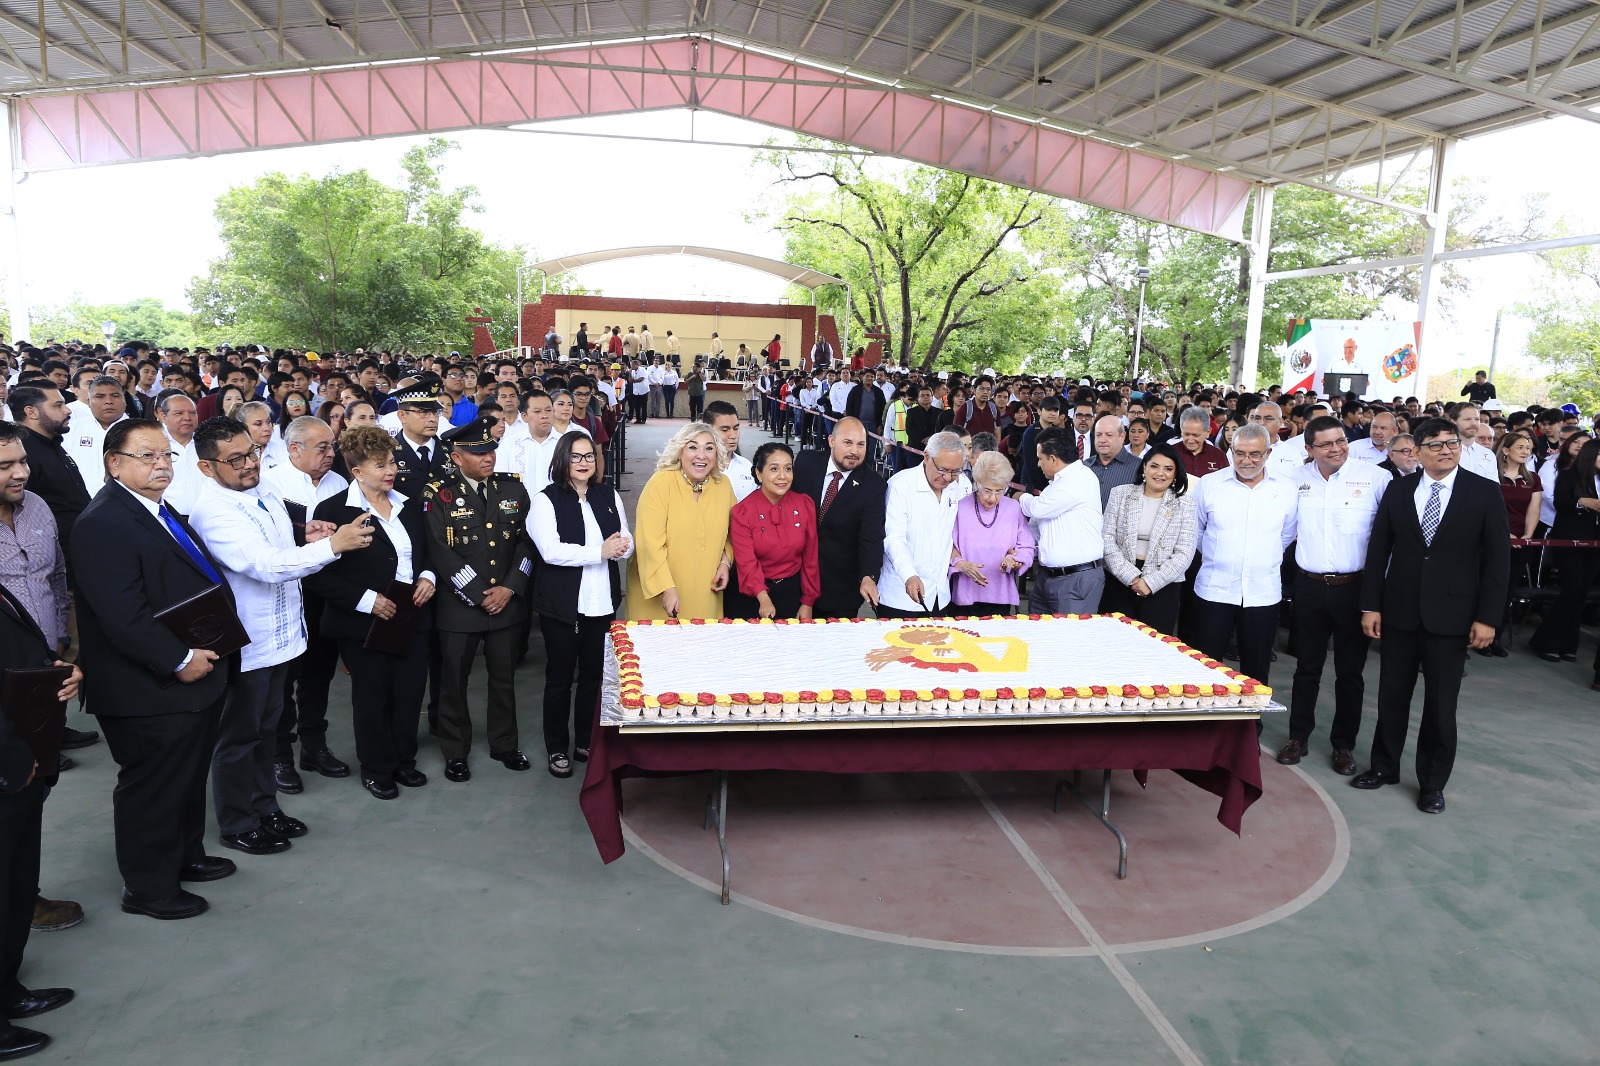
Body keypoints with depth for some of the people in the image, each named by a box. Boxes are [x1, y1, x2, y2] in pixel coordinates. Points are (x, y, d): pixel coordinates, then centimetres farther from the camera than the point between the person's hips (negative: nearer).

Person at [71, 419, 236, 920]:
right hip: (150, 692, -10)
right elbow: (122, 615, -27)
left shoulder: (162, 512, 11)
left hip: (197, 675, 10)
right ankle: (148, 888, 24)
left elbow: (205, 579, 18)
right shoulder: (103, 524, -20)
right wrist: (179, 660, -21)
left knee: (189, 778, 24)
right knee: (152, 789, 7)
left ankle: (186, 856, 42)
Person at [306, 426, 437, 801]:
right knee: (372, 698, 9)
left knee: (409, 693, 11)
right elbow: (318, 574, -14)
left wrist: (427, 577, -1)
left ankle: (404, 760, 30)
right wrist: (366, 600, -20)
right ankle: (376, 769, 27)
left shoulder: (409, 506, 8)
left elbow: (427, 551, 20)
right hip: (365, 624, -5)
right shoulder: (333, 510, -11)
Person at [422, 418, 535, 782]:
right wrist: (480, 595, -15)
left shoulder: (514, 487, 3)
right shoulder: (438, 495, -7)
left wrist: (509, 589, -9)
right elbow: (440, 553, -13)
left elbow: (526, 541, 2)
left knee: (504, 677, 14)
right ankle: (455, 751, 25)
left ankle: (505, 744, 30)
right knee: (455, 680, 9)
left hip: (508, 602, 3)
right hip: (459, 606, -3)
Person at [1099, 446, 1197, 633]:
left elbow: (1184, 553, -4)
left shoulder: (1184, 503, 1)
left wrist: (1151, 582, -12)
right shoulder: (1120, 494, 4)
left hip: (1162, 587, -1)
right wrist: (1130, 576, -11)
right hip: (1119, 581, 1)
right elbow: (1107, 538, -1)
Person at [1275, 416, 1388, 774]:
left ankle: (1344, 744, 24)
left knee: (1350, 671, 10)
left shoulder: (1376, 477, -9)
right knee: (1306, 667, 14)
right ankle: (1299, 737, 26)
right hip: (1309, 585, 3)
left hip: (1354, 587, -3)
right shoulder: (1298, 479, 3)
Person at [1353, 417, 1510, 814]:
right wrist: (1371, 605, -1)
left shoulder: (1484, 492, -3)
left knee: (1441, 704, 7)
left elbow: (1497, 558, -3)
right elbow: (1378, 549, 4)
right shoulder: (1399, 490, 3)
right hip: (1400, 612, 2)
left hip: (1451, 615, -2)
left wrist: (1487, 617, -8)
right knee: (1392, 695, 12)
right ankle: (1385, 766, 29)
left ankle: (1433, 783, 22)